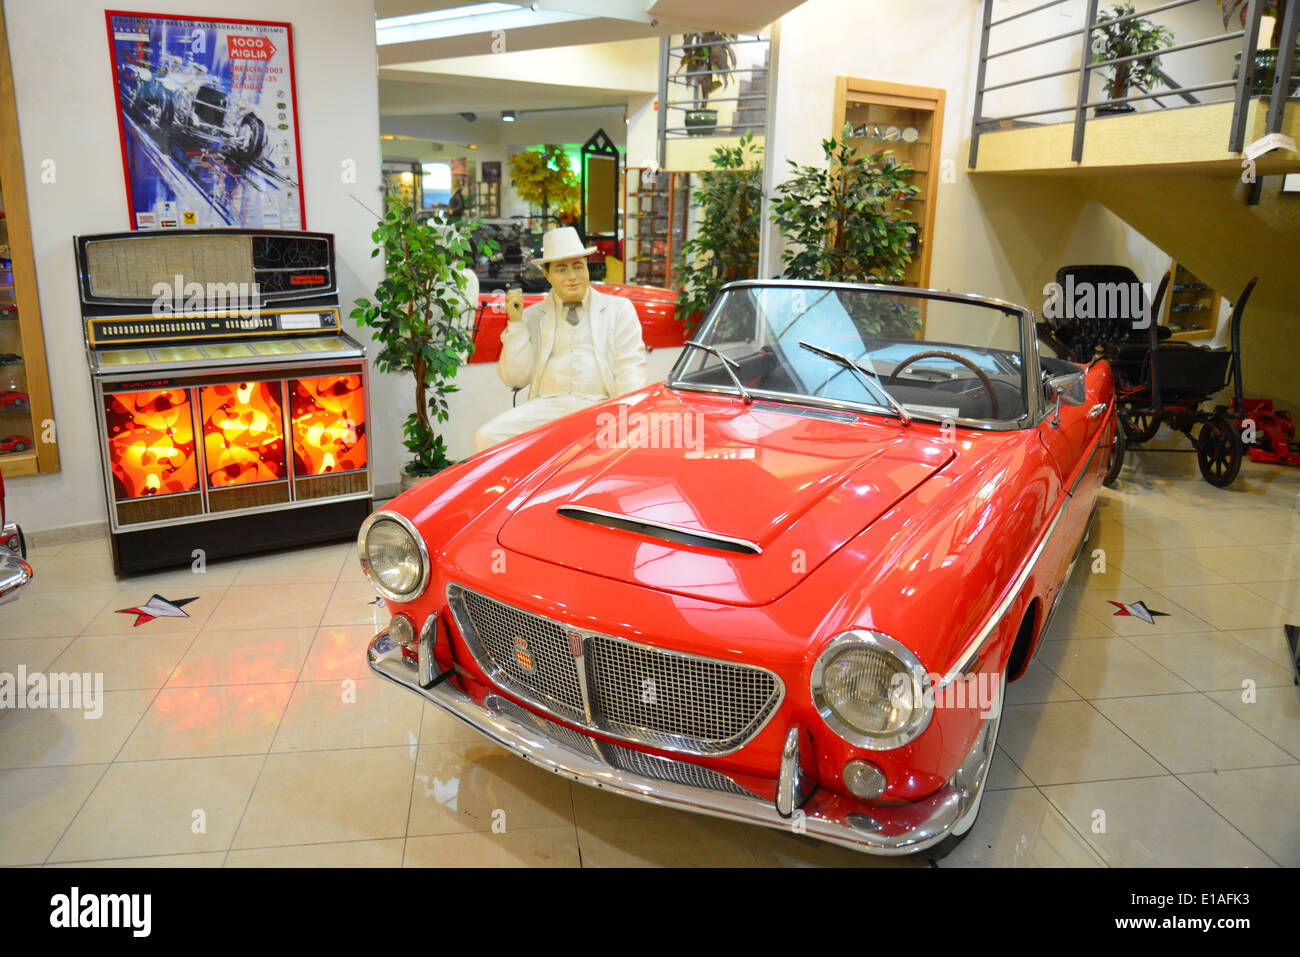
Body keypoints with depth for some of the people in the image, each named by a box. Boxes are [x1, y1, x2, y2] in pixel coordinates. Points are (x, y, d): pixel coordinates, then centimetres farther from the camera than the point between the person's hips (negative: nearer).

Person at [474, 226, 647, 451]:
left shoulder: (619, 309, 14)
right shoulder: (532, 316, 16)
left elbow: (631, 373, 7)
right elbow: (515, 379, 9)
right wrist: (515, 323, 1)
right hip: (546, 406, 2)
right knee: (487, 436, -21)